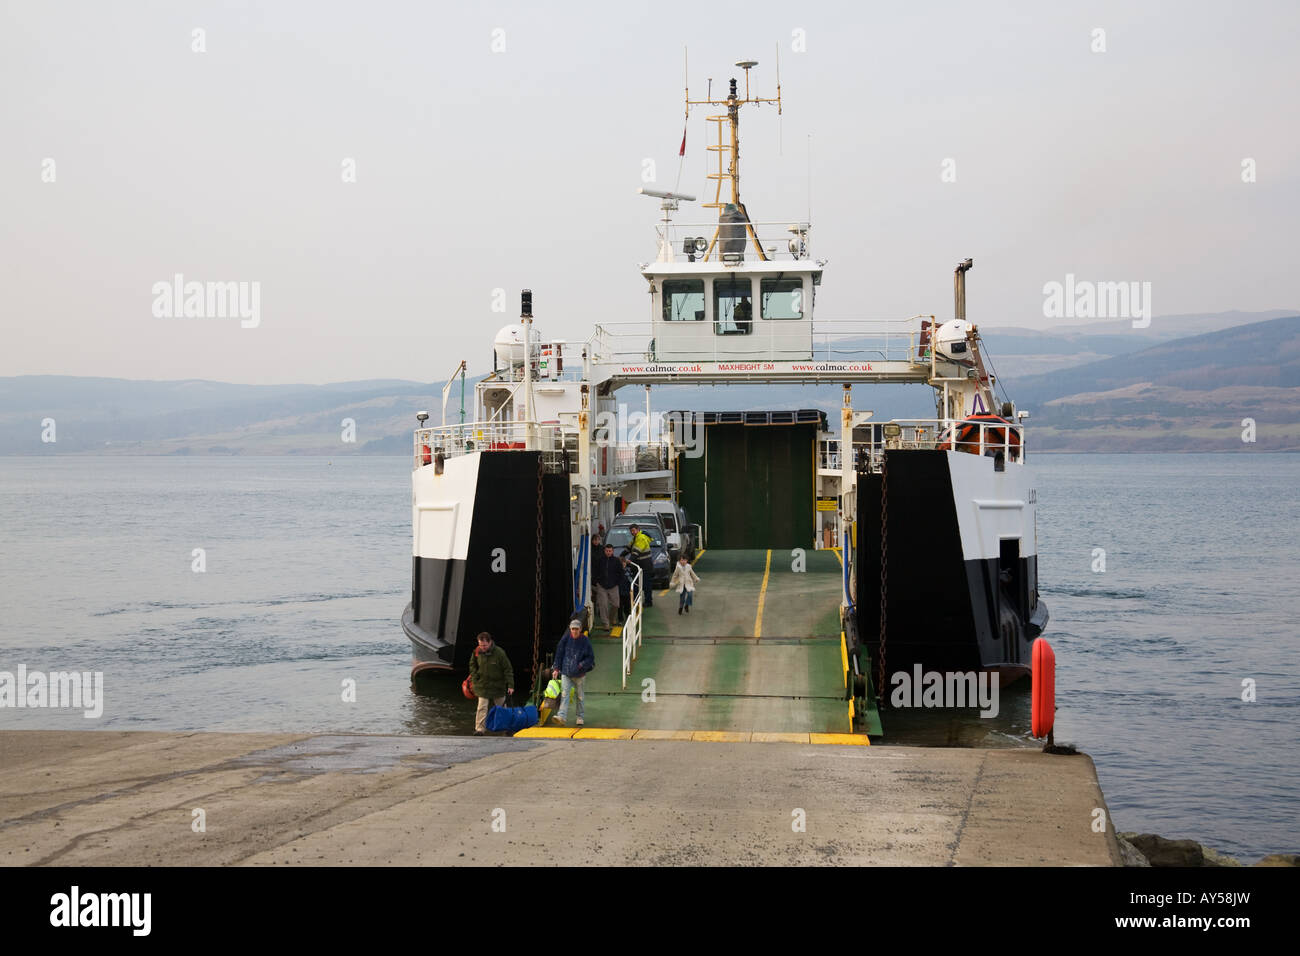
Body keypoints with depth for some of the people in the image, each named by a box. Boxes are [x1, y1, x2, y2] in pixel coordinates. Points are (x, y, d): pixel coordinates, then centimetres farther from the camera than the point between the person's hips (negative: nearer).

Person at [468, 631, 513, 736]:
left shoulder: (500, 653, -19)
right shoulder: (477, 652, -9)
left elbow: (508, 670, -13)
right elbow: (472, 664, 12)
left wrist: (510, 685, -15)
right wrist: (474, 676, 0)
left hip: (498, 686, -1)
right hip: (482, 686, 1)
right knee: (482, 707, -8)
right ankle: (479, 729, -9)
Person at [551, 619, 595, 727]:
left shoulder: (585, 641, -5)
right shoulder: (565, 639, 0)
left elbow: (591, 657, 0)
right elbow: (559, 654, 8)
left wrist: (582, 665, -14)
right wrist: (556, 668, 5)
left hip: (579, 674, 0)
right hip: (566, 673, 0)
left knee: (580, 695, 11)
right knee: (564, 694, -12)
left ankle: (580, 717, 25)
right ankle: (561, 716, -22)